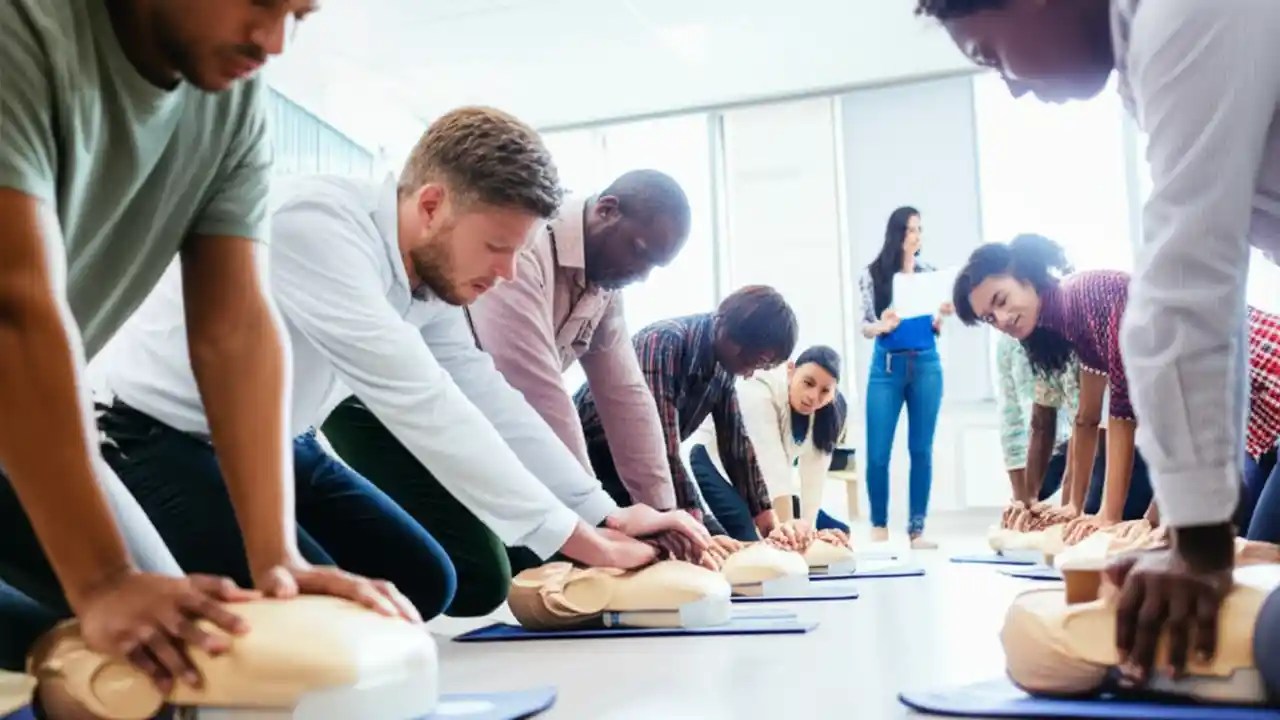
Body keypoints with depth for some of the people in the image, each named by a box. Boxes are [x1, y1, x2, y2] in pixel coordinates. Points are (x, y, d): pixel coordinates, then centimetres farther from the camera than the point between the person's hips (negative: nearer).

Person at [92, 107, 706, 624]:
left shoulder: (433, 272, -5)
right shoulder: (315, 222, -31)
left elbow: (487, 398, -1)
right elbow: (418, 400, -36)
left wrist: (605, 513, -8)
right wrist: (579, 539, -33)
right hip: (161, 434, -7)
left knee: (422, 582, 1)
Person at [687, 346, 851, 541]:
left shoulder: (833, 413, -14)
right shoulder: (760, 389, -32)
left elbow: (814, 474, -16)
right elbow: (772, 463, -40)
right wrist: (788, 526, -46)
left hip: (761, 471, 6)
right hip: (716, 461, -6)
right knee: (750, 542, -26)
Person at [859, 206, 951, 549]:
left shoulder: (929, 273, 9)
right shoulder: (873, 274, 1)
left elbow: (935, 330, 12)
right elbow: (865, 326, -3)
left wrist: (941, 316, -9)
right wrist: (882, 326, -24)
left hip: (926, 365, 2)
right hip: (887, 367, -2)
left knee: (922, 450, 2)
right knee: (877, 453, -4)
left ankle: (917, 529, 8)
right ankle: (879, 526, 12)